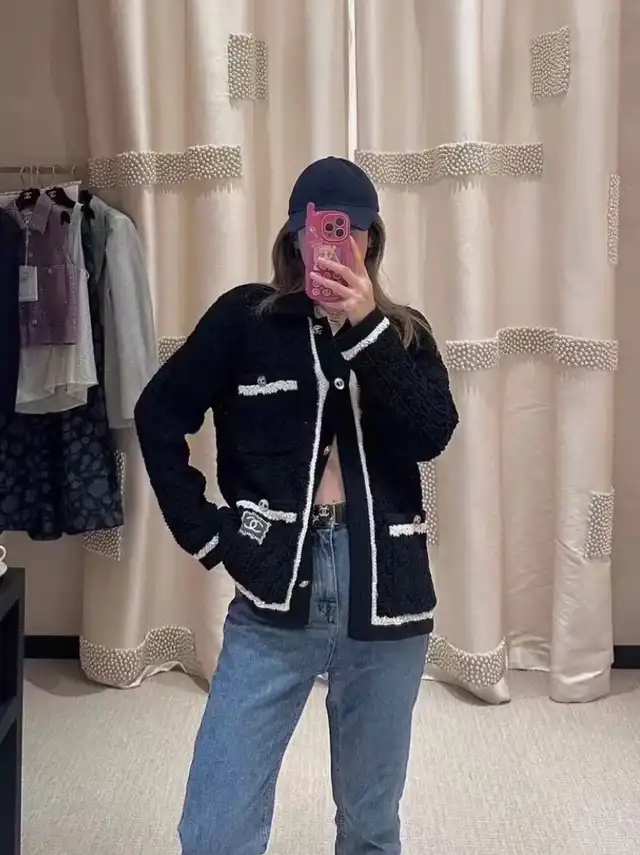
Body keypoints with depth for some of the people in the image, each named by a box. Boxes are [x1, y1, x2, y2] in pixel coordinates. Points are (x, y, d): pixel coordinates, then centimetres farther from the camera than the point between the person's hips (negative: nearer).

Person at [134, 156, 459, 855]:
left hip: (385, 590, 2)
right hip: (277, 588, -2)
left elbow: (431, 435, -7)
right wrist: (202, 530, -2)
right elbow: (159, 414, 5)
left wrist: (365, 327, -16)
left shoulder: (404, 333, 10)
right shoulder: (247, 318, 4)